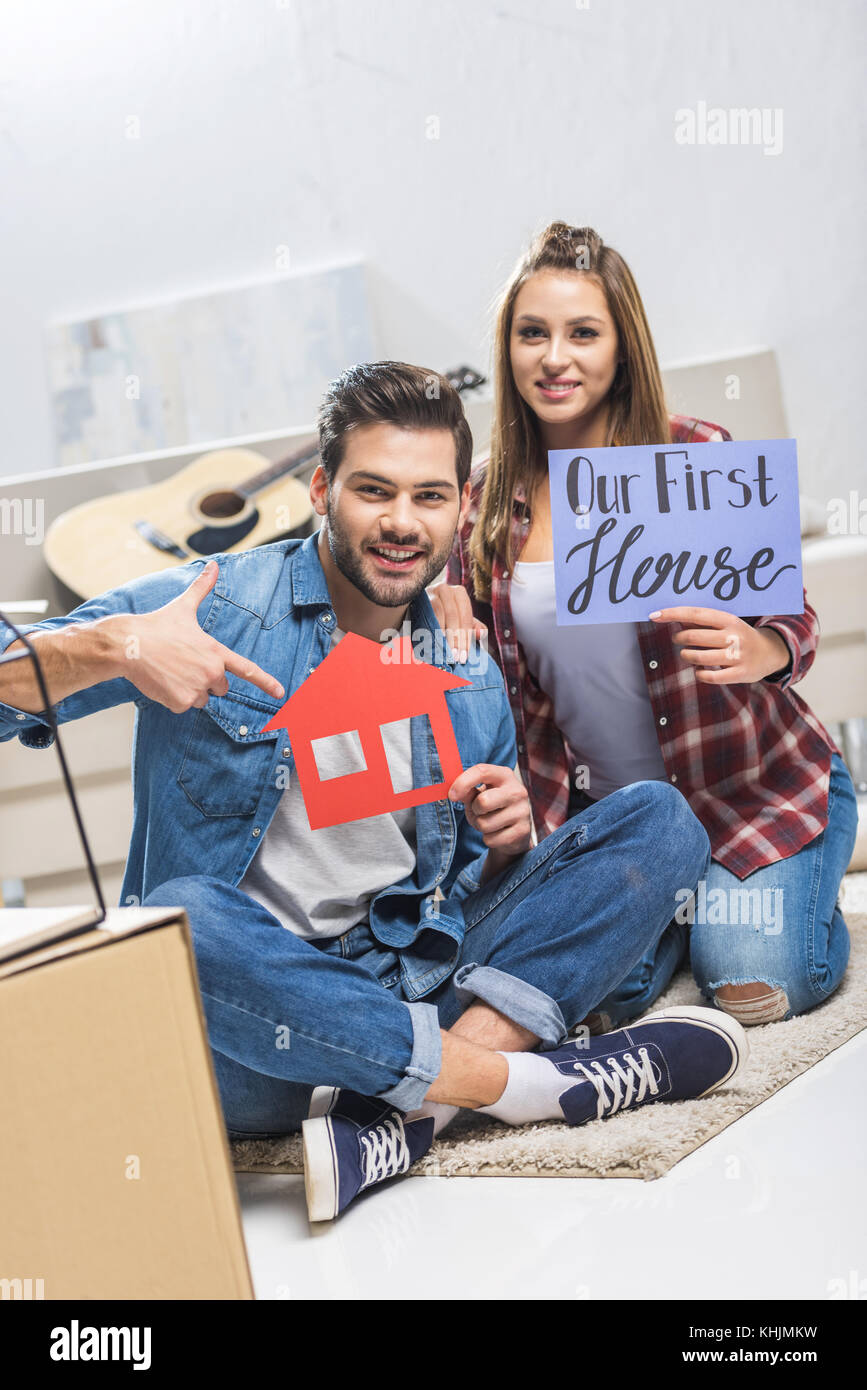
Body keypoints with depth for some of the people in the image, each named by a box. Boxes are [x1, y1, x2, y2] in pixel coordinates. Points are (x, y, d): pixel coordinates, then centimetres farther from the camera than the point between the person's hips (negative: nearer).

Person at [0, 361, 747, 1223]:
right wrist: (112, 646, -27)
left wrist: (507, 842, -5)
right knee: (182, 919, -39)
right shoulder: (210, 609, -2)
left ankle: (405, 1112, -25)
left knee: (659, 819, -8)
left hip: (415, 986, 5)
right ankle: (536, 1078, -22)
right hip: (251, 1013, -4)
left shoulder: (471, 684, 13)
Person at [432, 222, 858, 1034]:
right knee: (596, 990, -17)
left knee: (756, 985, -17)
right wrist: (446, 615, -14)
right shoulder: (486, 502, -2)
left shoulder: (697, 456, -10)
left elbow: (792, 618, -7)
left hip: (750, 784, -2)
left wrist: (757, 653, -31)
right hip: (602, 808, 2)